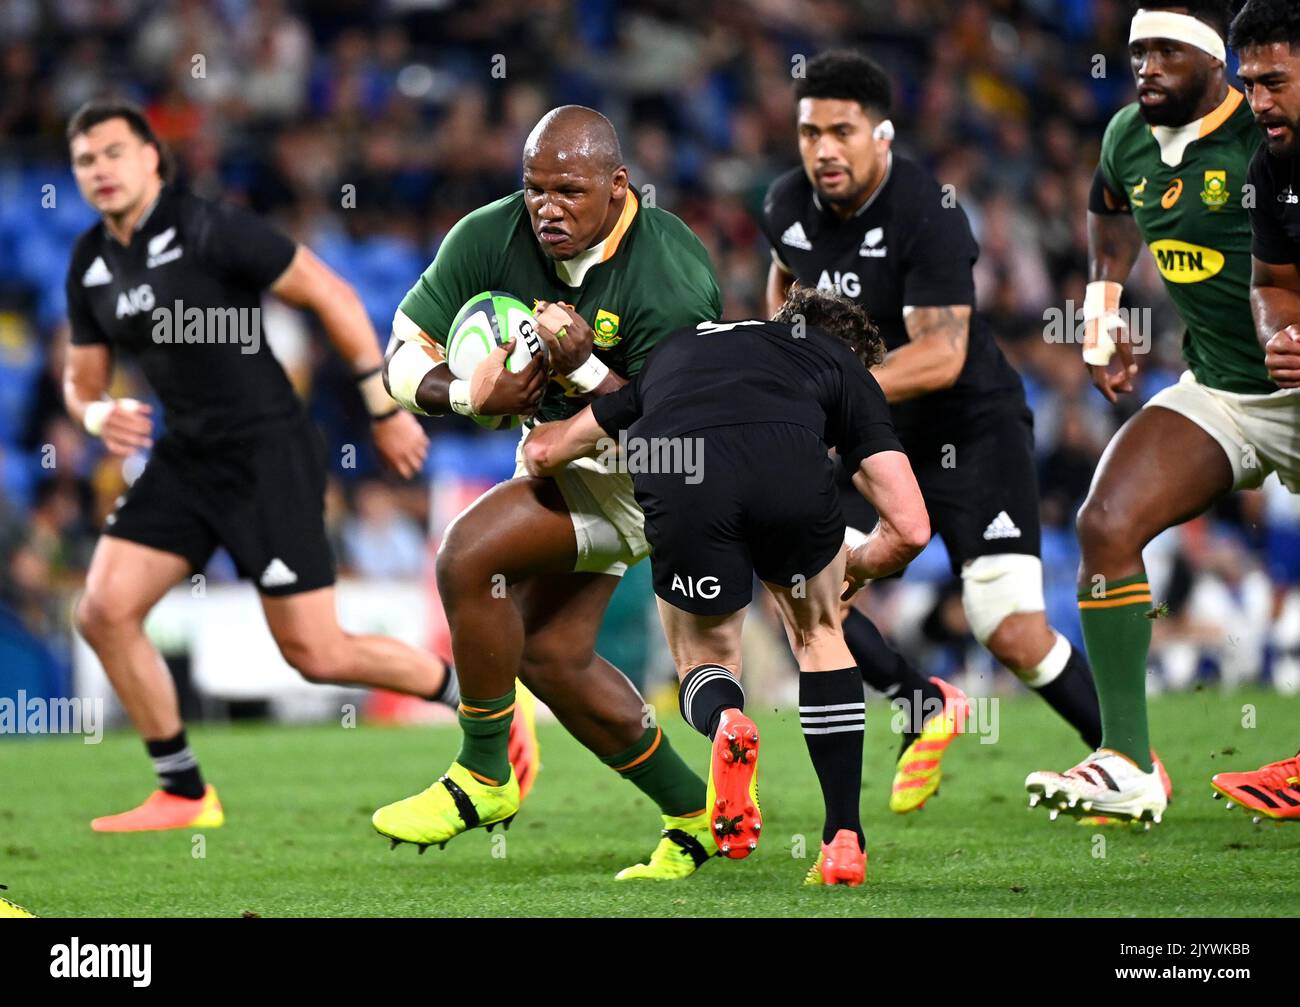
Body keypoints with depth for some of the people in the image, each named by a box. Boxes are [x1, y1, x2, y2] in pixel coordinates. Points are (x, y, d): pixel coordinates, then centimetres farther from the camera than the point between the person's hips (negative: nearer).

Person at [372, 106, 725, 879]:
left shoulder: (671, 281, -29)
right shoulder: (491, 239, -14)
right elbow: (404, 359, -10)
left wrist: (584, 370, -39)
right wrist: (472, 395, -30)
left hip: (644, 478, -8)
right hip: (560, 447, 8)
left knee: (469, 556, -24)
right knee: (549, 656, 8)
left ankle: (484, 778, -9)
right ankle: (693, 813, 24)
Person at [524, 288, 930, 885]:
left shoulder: (677, 349, 41)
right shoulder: (845, 366, 33)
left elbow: (543, 451, 44)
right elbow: (910, 529, 24)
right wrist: (857, 567, 47)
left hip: (676, 481, 1)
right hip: (790, 467, -1)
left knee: (704, 658, 24)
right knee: (818, 634, 28)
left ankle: (724, 724, -12)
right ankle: (845, 842, 20)